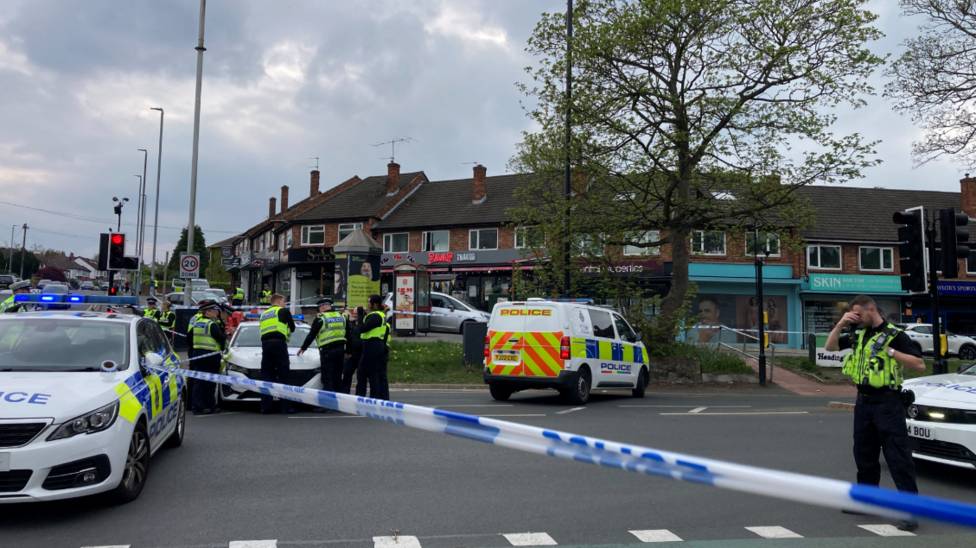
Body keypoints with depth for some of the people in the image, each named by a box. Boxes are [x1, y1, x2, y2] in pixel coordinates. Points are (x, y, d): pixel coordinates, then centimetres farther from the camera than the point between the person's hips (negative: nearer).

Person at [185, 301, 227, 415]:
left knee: (198, 381, 7)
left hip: (197, 354, 7)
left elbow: (188, 338, 19)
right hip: (211, 355, -7)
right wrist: (225, 335, 2)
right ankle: (210, 406, 6)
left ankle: (197, 406, 5)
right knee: (209, 382, 0)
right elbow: (221, 338, -18)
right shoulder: (212, 324, -12)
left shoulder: (197, 324, 13)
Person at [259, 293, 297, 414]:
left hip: (265, 343, 6)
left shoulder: (264, 314, 26)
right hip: (278, 343, -6)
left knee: (266, 376, 7)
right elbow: (292, 327, 14)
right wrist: (287, 331, 34)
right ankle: (286, 407, -7)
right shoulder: (284, 311, 9)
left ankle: (265, 407, 2)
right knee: (284, 375, -3)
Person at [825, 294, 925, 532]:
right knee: (864, 455, 16)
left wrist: (890, 351, -21)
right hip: (863, 402, 7)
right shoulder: (858, 335, 10)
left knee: (898, 458, -7)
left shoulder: (894, 335, -9)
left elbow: (919, 365, -14)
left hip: (887, 403, -7)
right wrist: (841, 324, -1)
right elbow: (830, 347, 12)